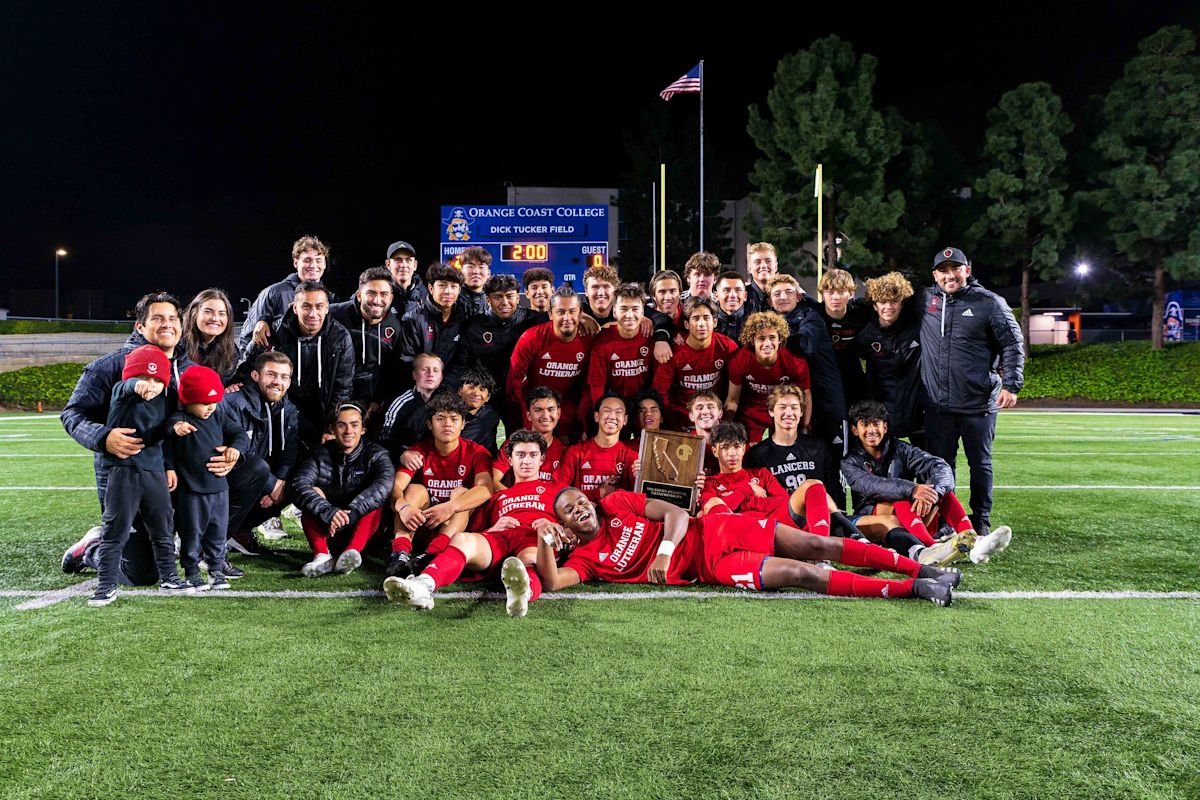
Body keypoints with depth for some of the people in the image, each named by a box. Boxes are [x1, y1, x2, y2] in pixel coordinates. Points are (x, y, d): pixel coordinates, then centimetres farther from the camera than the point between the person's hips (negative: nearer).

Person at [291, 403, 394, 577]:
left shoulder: (376, 454, -3)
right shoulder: (320, 455, -1)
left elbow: (384, 483, -25)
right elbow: (298, 485, -19)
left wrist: (351, 513, -40)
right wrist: (328, 512, -38)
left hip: (362, 529, -1)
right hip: (325, 533, 1)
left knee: (375, 498, -24)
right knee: (313, 492, -20)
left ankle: (353, 551, -42)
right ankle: (322, 555, -36)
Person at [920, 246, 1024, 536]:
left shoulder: (990, 303, -2)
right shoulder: (926, 300, 7)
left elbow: (1013, 345, 0)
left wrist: (1011, 385, -7)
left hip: (979, 403, -2)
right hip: (937, 405, 3)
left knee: (980, 463, 8)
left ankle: (981, 522, 20)